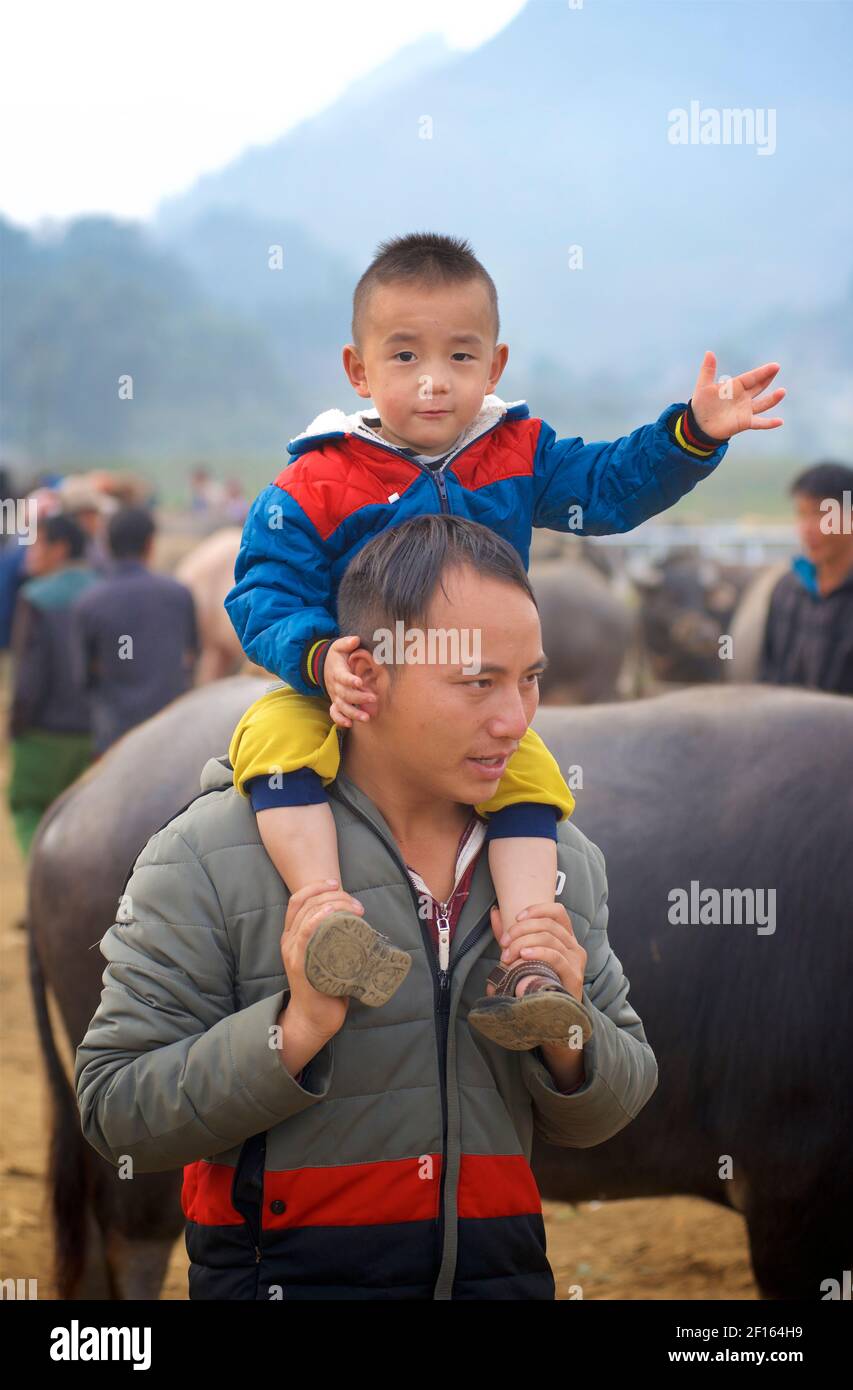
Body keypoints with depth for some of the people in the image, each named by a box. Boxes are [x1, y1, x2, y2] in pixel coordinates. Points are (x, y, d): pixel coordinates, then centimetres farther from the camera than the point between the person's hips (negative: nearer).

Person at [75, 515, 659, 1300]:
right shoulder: (210, 854, -13)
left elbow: (603, 1119, 7)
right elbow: (113, 1113, -14)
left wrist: (567, 1033, -14)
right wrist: (295, 1033, -26)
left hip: (502, 1267, 4)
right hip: (283, 1273, -4)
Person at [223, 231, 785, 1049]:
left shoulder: (520, 458, 2)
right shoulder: (315, 486, -11)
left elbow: (613, 486, 4)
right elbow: (263, 597, -12)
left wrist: (694, 432, -11)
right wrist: (319, 657, -31)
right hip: (343, 697, -3)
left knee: (528, 776, -23)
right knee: (275, 736, -31)